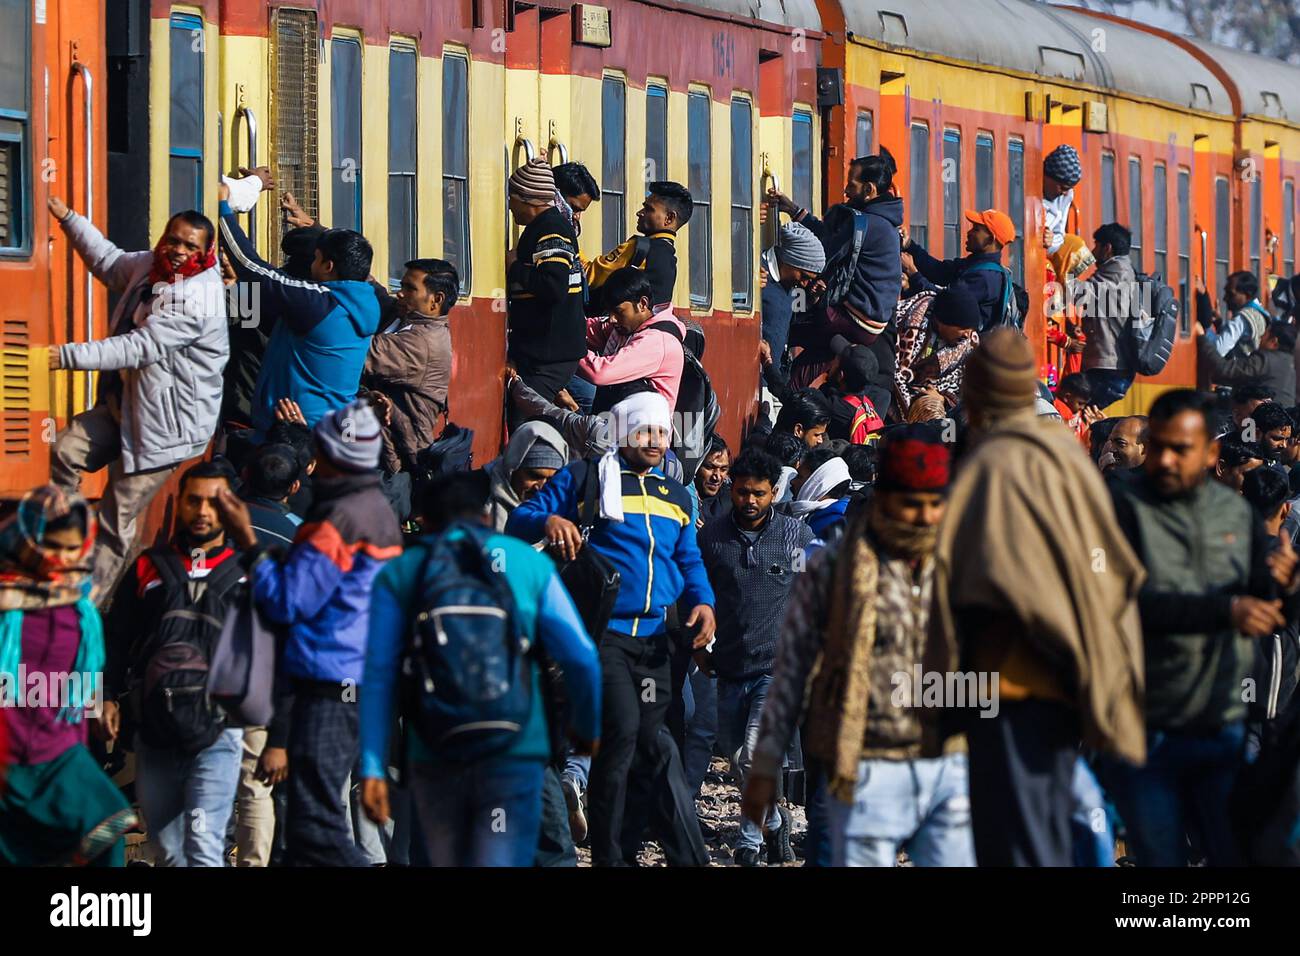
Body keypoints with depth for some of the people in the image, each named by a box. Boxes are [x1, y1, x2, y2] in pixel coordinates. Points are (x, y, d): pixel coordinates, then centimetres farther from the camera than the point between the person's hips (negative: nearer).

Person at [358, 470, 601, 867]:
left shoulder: (398, 576, 7)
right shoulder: (529, 563, 7)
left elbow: (378, 677, -1)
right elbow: (581, 658, 5)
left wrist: (372, 768, -4)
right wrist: (587, 729, 22)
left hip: (433, 757, 1)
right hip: (514, 753, -1)